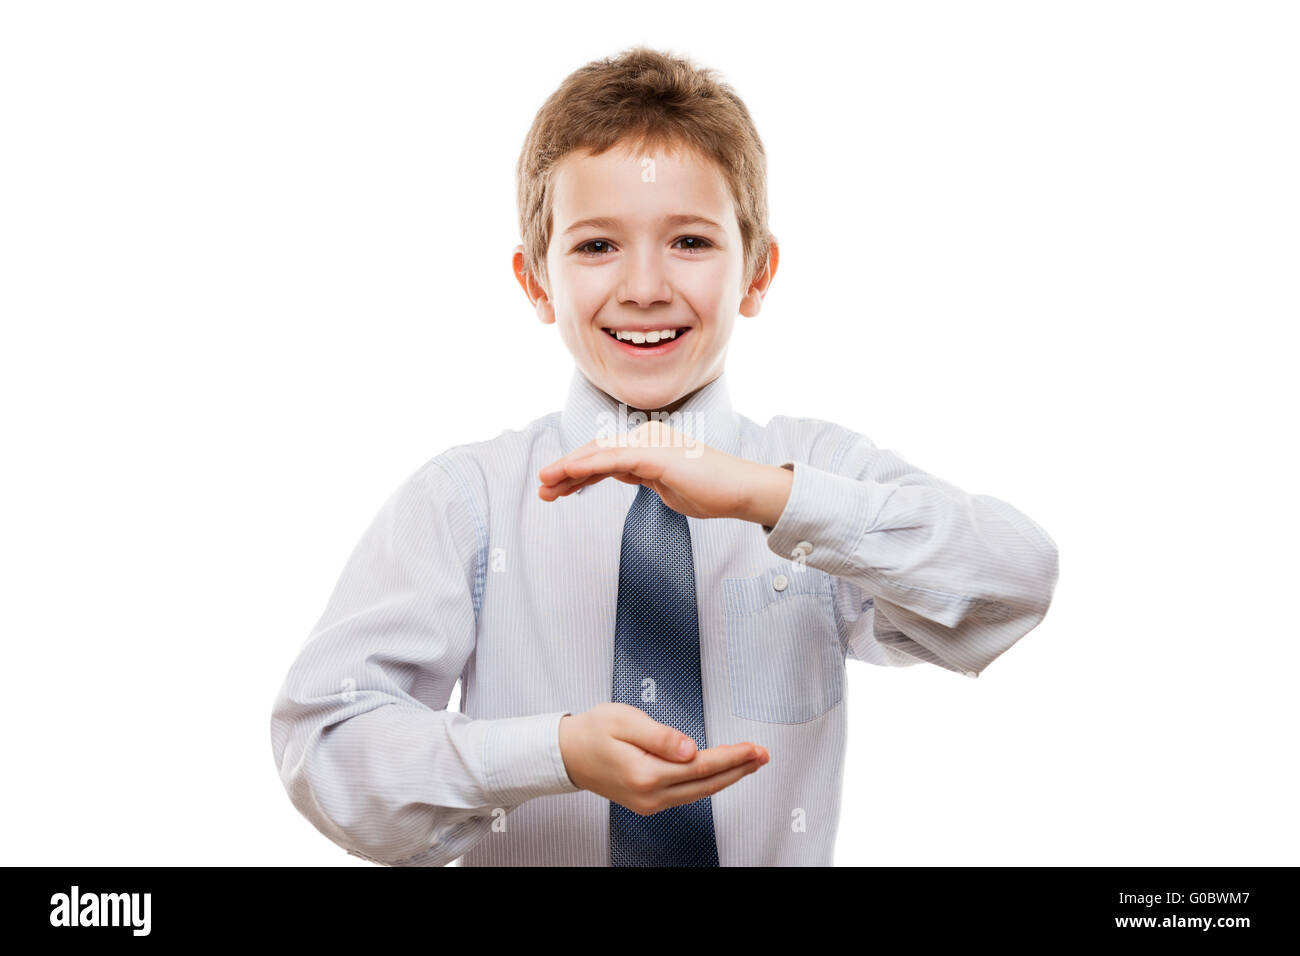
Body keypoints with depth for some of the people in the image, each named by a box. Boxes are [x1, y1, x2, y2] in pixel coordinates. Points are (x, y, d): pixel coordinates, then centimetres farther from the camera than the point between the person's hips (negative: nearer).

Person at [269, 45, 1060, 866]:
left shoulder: (821, 472, -2)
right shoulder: (467, 497, -5)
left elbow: (1015, 588, -17)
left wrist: (765, 494, -27)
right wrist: (555, 753, -24)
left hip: (780, 852, 1)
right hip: (526, 853, 0)